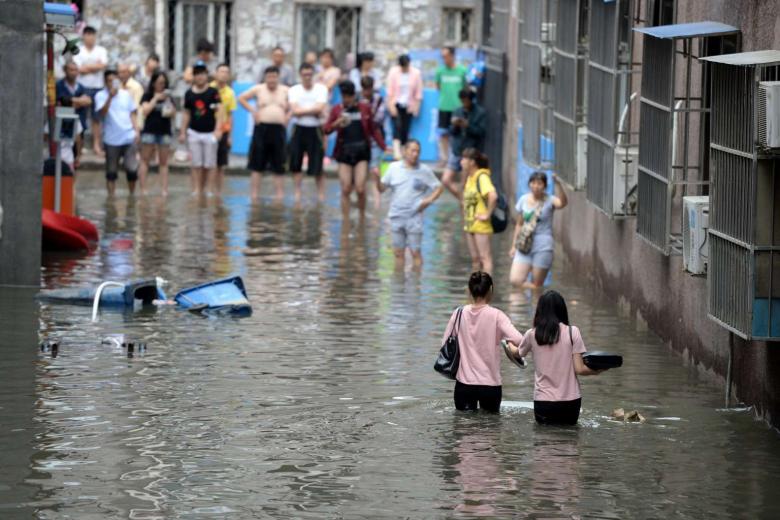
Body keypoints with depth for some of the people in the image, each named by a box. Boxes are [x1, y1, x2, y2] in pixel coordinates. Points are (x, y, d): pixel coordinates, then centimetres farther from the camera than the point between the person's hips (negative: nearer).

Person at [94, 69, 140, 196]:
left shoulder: (126, 94, 9)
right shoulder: (101, 96, -2)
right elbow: (102, 112, -18)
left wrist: (136, 130, 5)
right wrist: (110, 97, -26)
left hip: (129, 138, 2)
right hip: (111, 139, -2)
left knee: (132, 168, -2)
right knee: (111, 171, 5)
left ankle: (132, 194, 15)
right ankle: (111, 197, 11)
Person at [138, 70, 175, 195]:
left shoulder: (168, 97, 10)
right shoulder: (147, 96, 1)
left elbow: (173, 114, 11)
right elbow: (145, 110, -11)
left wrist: (170, 112, -11)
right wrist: (156, 98, -12)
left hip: (164, 132, 3)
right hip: (149, 131, -3)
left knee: (163, 163, 4)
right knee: (145, 161, 0)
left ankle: (164, 190, 4)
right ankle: (143, 189, 0)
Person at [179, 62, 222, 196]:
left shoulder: (213, 92, -3)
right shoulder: (189, 94, 6)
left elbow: (218, 111, -7)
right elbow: (186, 114, 12)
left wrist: (218, 129, -16)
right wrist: (183, 132, 10)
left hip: (210, 133, -3)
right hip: (194, 133, 3)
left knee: (210, 164, 1)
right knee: (196, 165, 3)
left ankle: (211, 190, 6)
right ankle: (196, 190, 6)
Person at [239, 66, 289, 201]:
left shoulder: (285, 91, 8)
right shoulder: (258, 89, 4)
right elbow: (241, 98, 10)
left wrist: (288, 116, 2)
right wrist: (252, 111, 0)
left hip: (279, 130, 1)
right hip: (262, 128, -1)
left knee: (279, 166, 2)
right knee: (257, 164, -1)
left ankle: (280, 195, 6)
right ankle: (255, 195, 3)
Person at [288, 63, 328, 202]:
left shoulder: (321, 89, -1)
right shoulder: (294, 90, 3)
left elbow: (320, 108, -14)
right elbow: (295, 111, -10)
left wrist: (302, 110, -9)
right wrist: (313, 111, -10)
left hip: (315, 130, -2)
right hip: (299, 129, 2)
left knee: (317, 166, -2)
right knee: (296, 164, 4)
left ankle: (321, 195, 6)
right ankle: (297, 194, 14)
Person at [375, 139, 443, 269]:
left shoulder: (425, 171, -1)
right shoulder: (394, 168, 4)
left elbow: (439, 188, 7)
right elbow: (381, 188, 8)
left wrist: (429, 200, -9)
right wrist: (377, 178, -11)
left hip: (414, 218, -2)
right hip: (396, 216, 2)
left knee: (416, 252, -2)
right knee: (398, 253, 7)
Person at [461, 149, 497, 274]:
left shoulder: (482, 177, -16)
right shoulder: (469, 177, 12)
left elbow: (493, 196, -32)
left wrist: (487, 214, -23)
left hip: (481, 225, -9)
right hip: (469, 224, 9)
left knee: (485, 257, -7)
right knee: (475, 258, 14)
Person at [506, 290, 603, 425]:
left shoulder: (532, 335, 2)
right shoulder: (572, 332, -2)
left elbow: (517, 353, 24)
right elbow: (579, 369, -5)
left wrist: (510, 345, 45)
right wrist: (598, 370, 11)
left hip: (543, 402, 0)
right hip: (571, 401, 0)